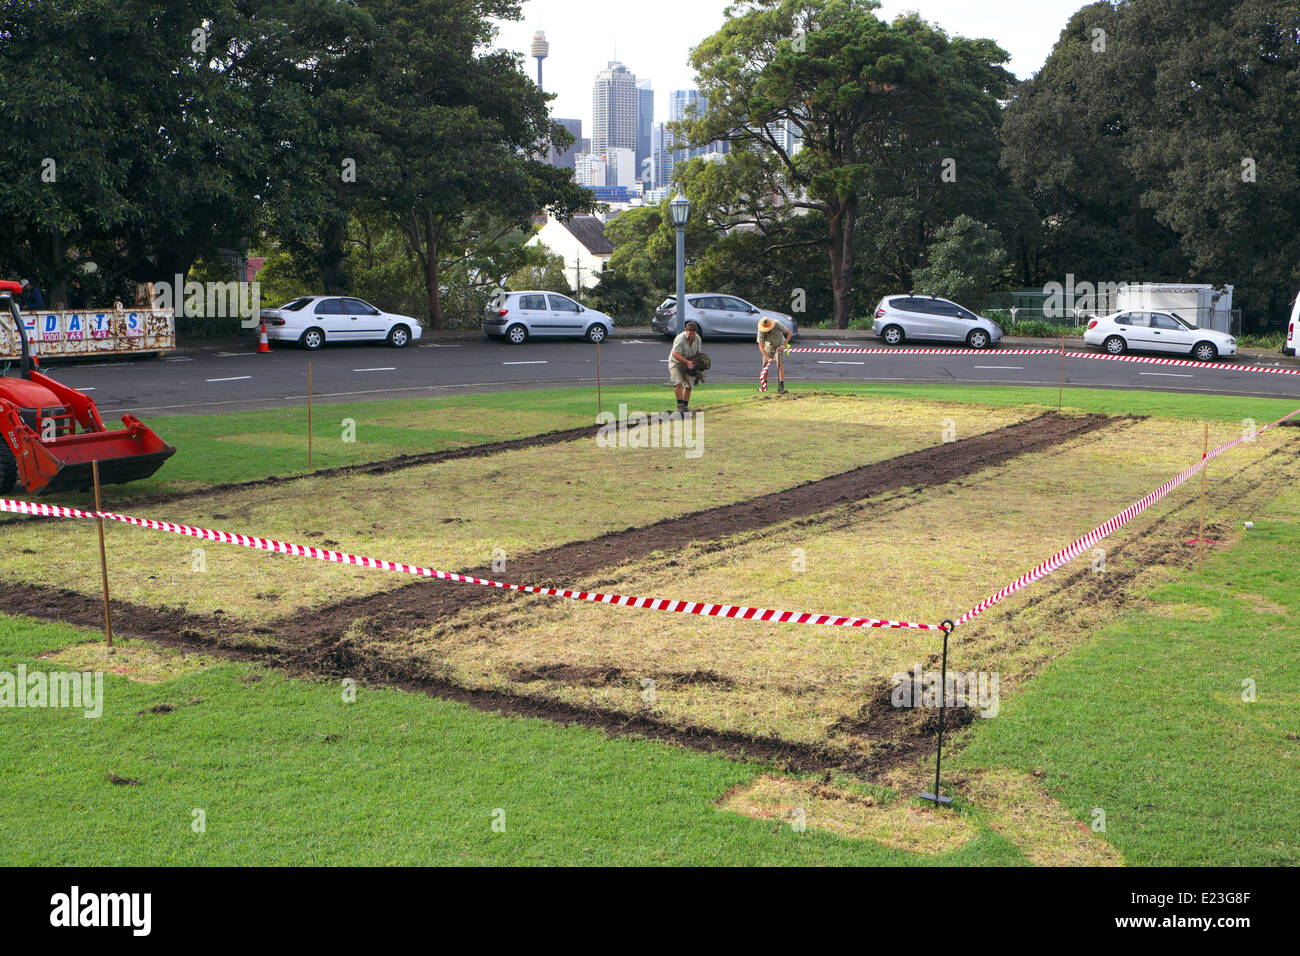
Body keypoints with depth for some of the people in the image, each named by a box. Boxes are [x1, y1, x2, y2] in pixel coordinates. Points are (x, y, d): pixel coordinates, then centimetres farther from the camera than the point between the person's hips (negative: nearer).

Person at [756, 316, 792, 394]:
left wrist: (784, 345, -28)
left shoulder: (777, 325, -33)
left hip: (779, 345, -2)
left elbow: (789, 332, -20)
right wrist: (768, 358, -41)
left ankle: (780, 388, -22)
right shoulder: (761, 330, -31)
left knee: (779, 364, -17)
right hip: (769, 346, 2)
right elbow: (761, 347, -32)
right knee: (765, 365, 1)